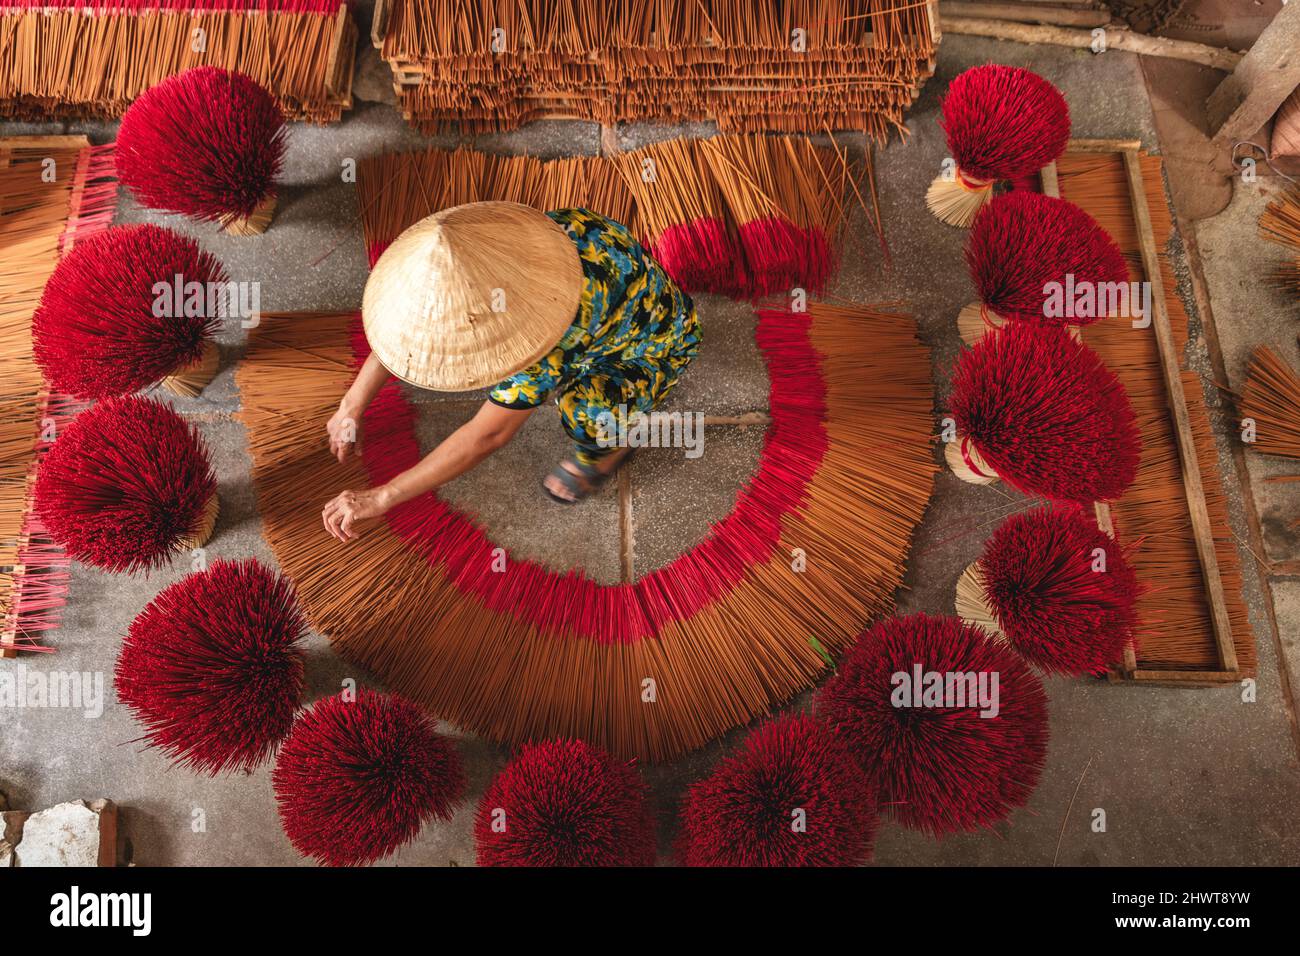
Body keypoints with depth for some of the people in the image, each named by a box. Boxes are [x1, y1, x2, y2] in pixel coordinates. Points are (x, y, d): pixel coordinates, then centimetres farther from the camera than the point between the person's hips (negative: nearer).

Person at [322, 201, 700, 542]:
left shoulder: (549, 312, -43)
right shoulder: (484, 247, -23)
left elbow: (488, 433, -37)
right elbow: (402, 319, -9)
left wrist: (379, 499, -32)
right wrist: (352, 407, -7)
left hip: (655, 339, -7)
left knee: (585, 412, -35)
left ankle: (613, 443, 1)